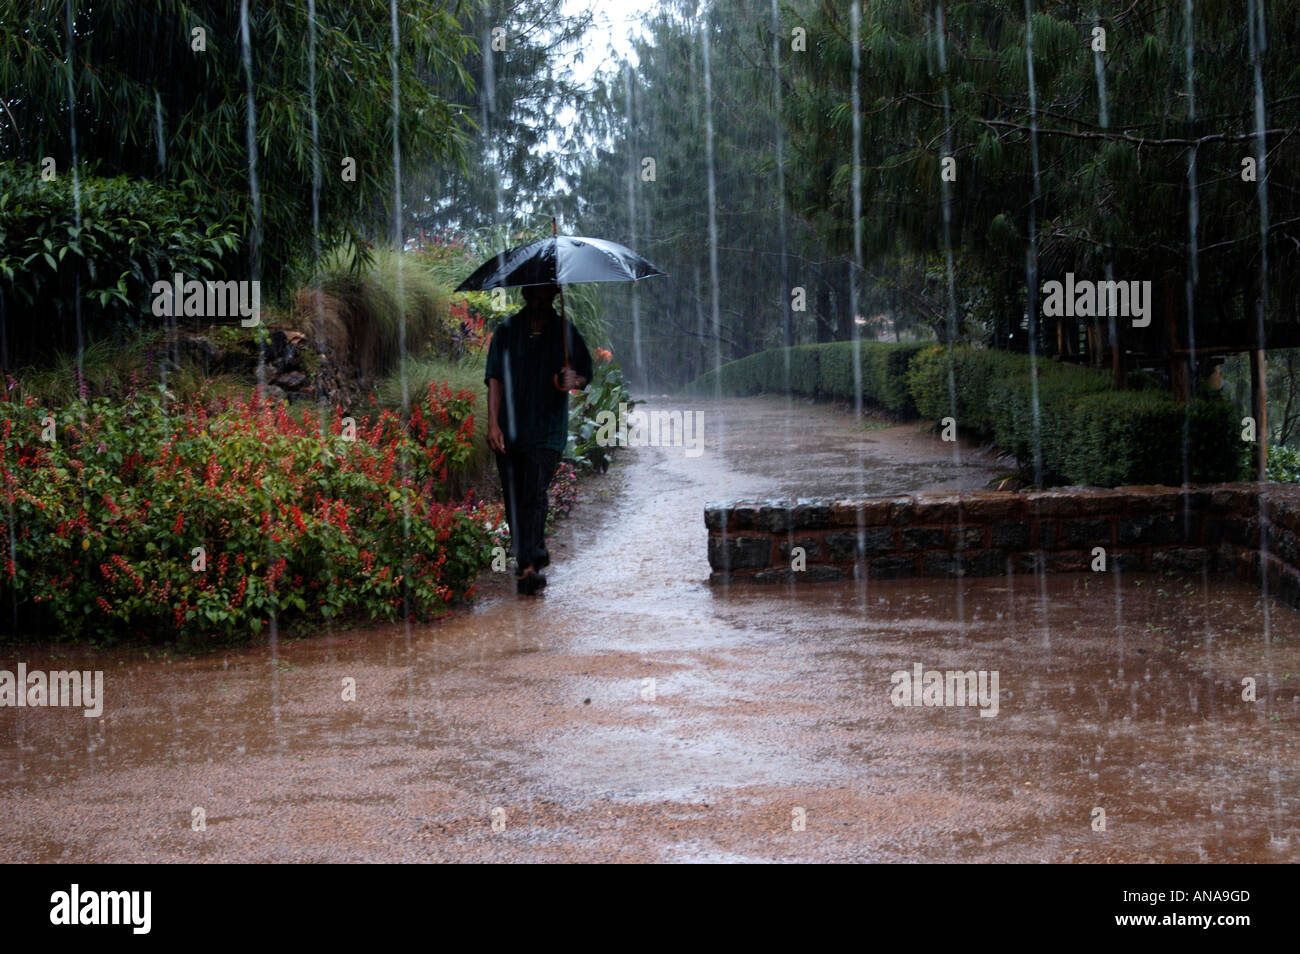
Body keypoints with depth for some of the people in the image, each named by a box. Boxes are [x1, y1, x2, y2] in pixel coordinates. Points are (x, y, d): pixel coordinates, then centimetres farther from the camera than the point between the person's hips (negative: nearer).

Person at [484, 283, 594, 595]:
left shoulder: (566, 333, 4)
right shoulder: (507, 331, 4)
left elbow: (586, 372, 9)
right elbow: (495, 378, 2)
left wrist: (575, 380, -16)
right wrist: (493, 423, -8)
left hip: (548, 431, -2)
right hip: (510, 429, 2)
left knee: (534, 495, -14)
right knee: (513, 496, 8)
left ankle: (529, 565, -18)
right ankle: (530, 554, 27)